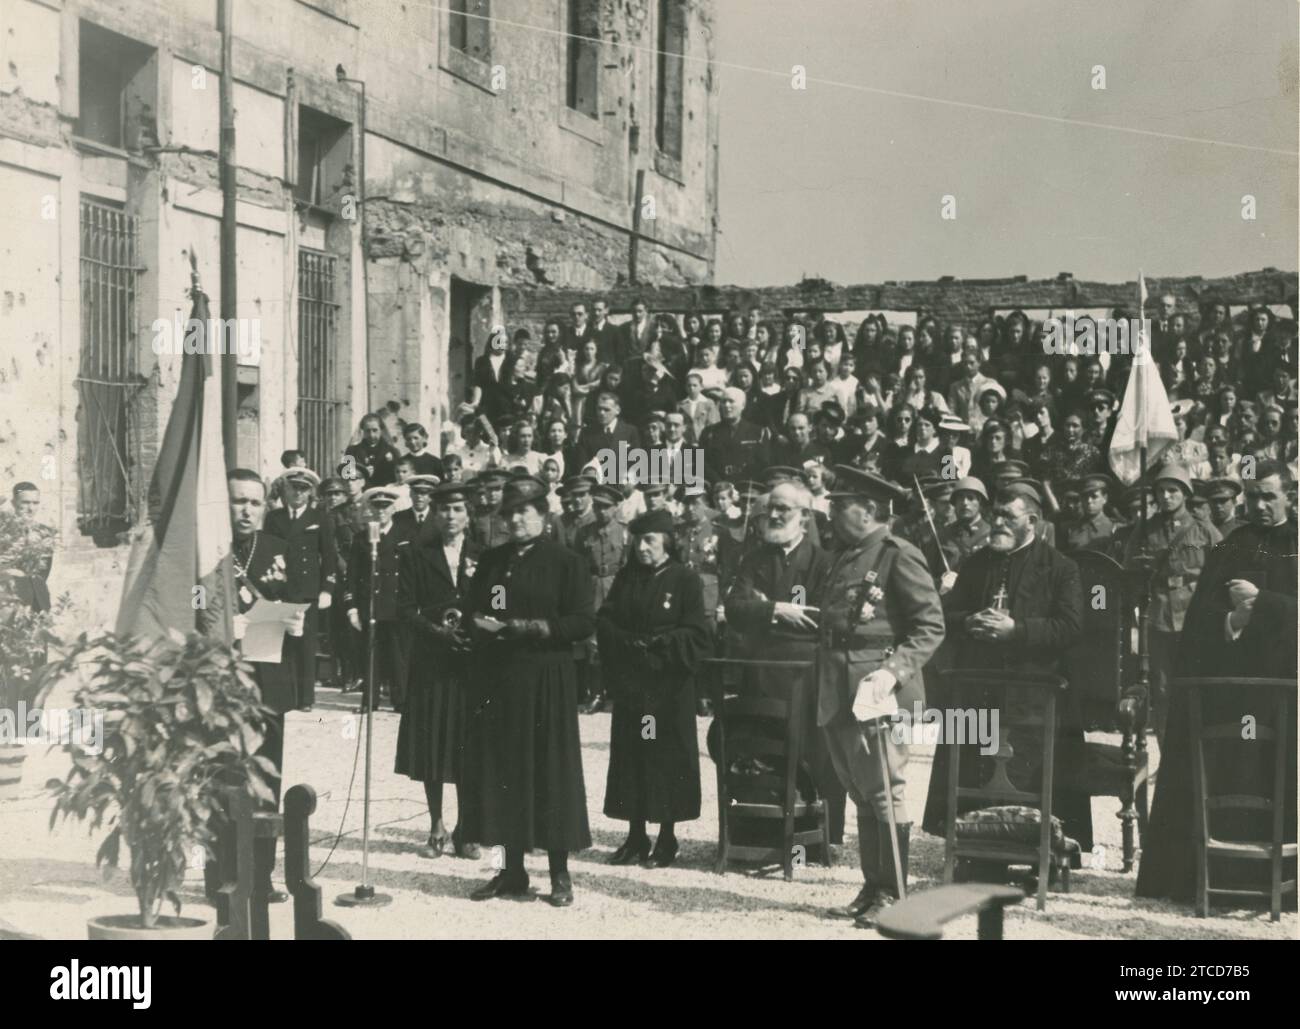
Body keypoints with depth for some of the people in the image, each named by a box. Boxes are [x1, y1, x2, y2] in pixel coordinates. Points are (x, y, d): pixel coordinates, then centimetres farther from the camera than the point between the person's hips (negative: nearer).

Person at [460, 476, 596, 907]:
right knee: (501, 769, 5)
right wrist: (480, 624, -4)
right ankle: (512, 871, 15)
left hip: (546, 681, -5)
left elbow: (584, 622, -7)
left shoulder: (566, 563, -2)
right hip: (497, 677, 5)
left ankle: (560, 875, 6)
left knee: (550, 769, -2)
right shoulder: (491, 562, 13)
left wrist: (534, 627, -17)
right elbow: (471, 611, 19)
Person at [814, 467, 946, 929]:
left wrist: (894, 670, -21)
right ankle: (872, 886, 21)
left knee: (884, 793, -4)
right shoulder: (843, 557, 17)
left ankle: (892, 894, 4)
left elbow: (931, 627, -13)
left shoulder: (898, 556, -9)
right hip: (838, 696, 8)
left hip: (877, 694, -8)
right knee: (861, 795, 13)